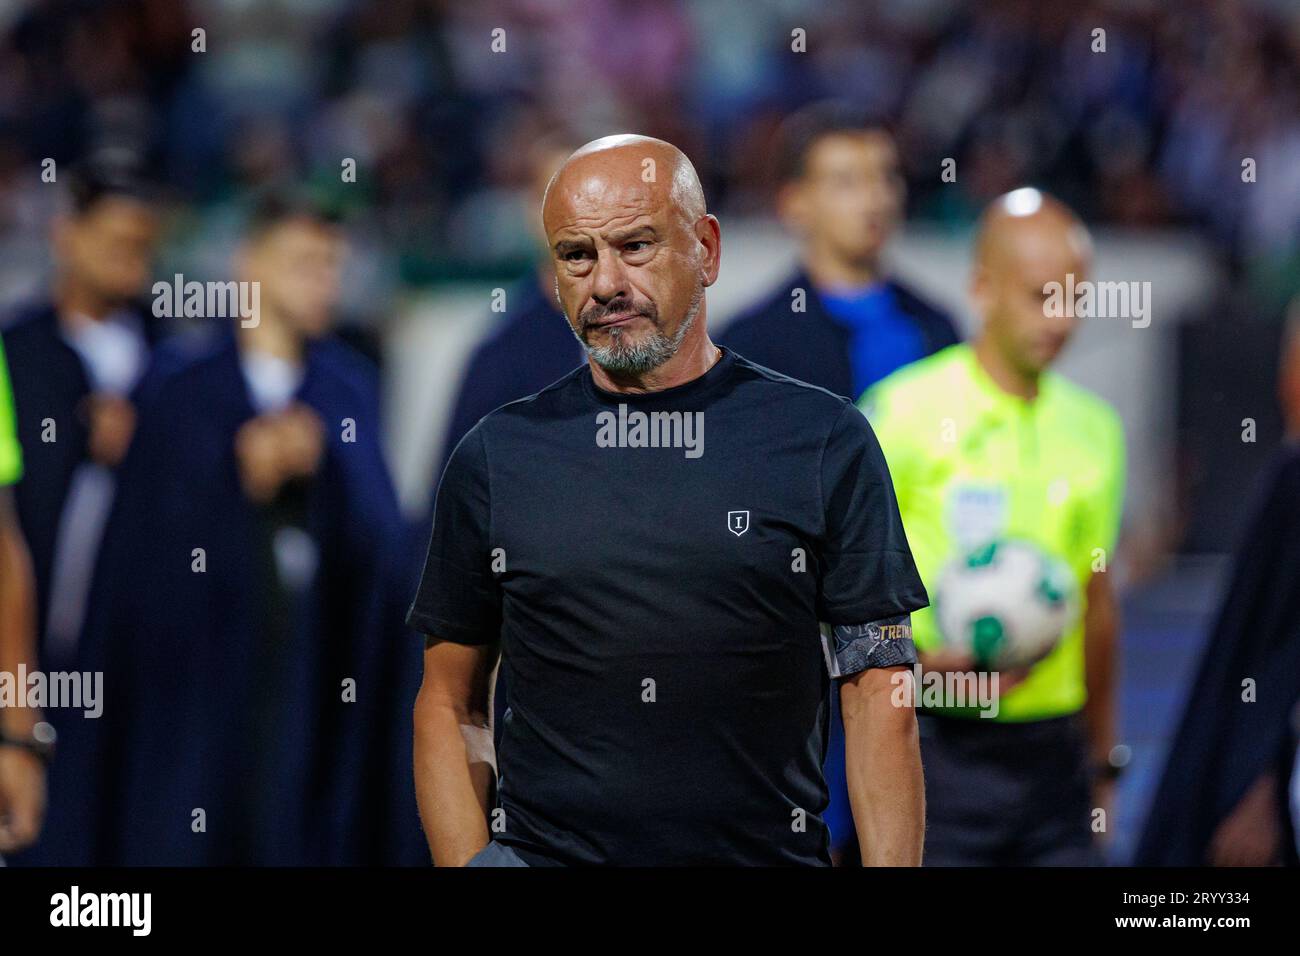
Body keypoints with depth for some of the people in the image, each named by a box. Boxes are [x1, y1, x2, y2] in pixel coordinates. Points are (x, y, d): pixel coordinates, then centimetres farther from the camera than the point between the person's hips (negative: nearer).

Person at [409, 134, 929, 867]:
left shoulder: (824, 441, 1)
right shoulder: (499, 456, 5)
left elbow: (879, 700, -2)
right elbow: (451, 704, 9)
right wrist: (468, 860, -5)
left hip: (769, 850, -1)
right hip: (542, 849, 1)